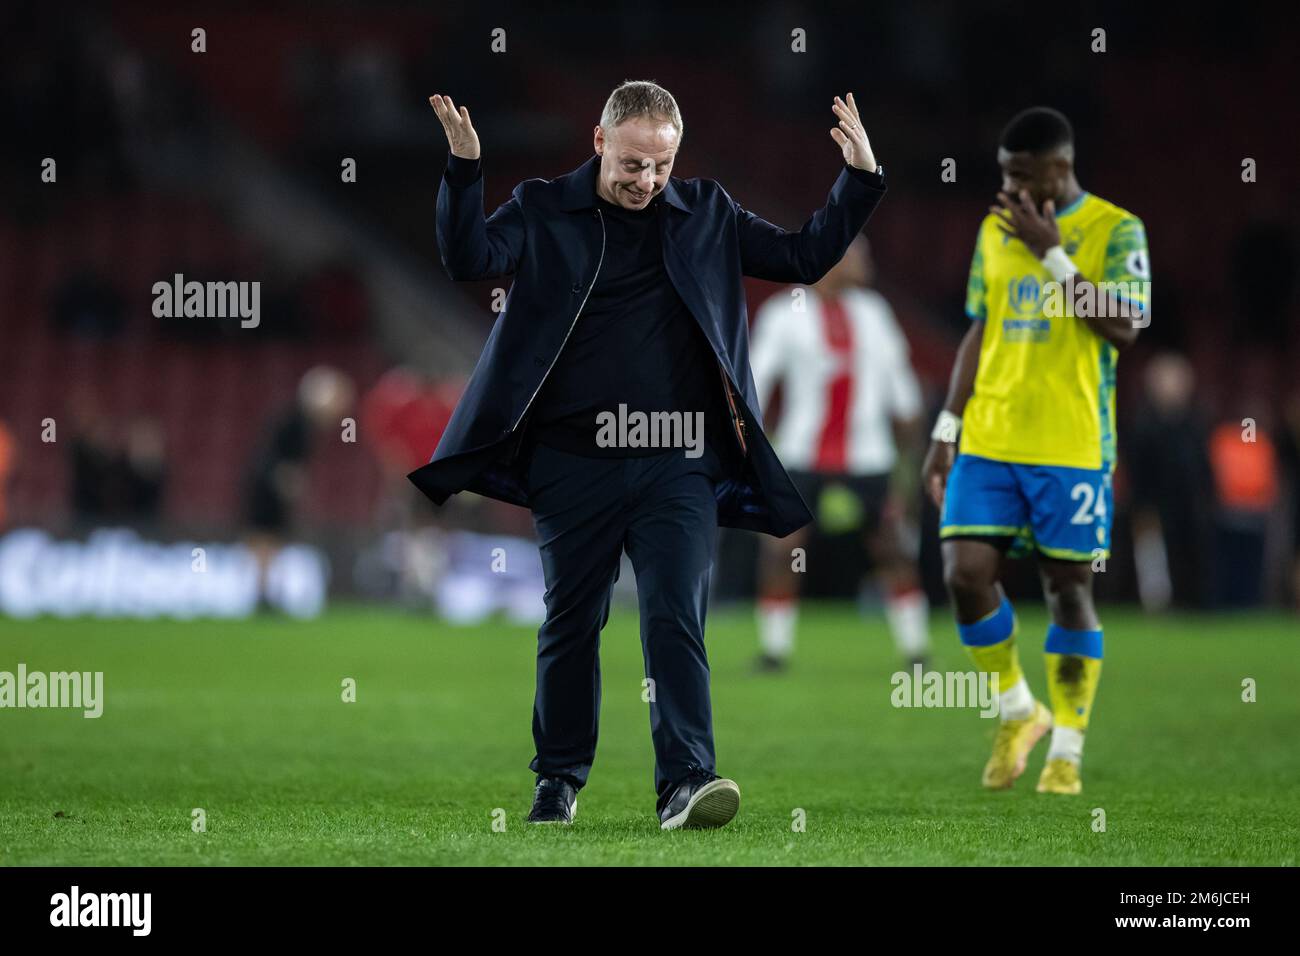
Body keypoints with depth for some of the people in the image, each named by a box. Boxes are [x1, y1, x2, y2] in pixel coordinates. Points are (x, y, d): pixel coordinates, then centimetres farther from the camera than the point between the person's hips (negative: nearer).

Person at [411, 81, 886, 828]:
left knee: (676, 619, -10)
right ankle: (560, 779, 22)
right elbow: (470, 257, -11)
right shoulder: (545, 210, 3)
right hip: (573, 464, -1)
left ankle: (688, 782, -17)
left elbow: (804, 257, 12)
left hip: (678, 466, 1)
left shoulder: (705, 216, 10)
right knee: (572, 622, 8)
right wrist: (465, 169, -25)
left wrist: (860, 179, 1)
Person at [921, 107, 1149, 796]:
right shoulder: (996, 229, 12)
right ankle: (1018, 713, 14)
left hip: (1072, 447, -4)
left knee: (1069, 587, 0)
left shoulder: (1115, 230, -4)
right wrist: (946, 429, 12)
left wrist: (1051, 255, -17)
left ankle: (1067, 749, 11)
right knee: (966, 573, -7)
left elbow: (1125, 328, -16)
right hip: (988, 441, 4)